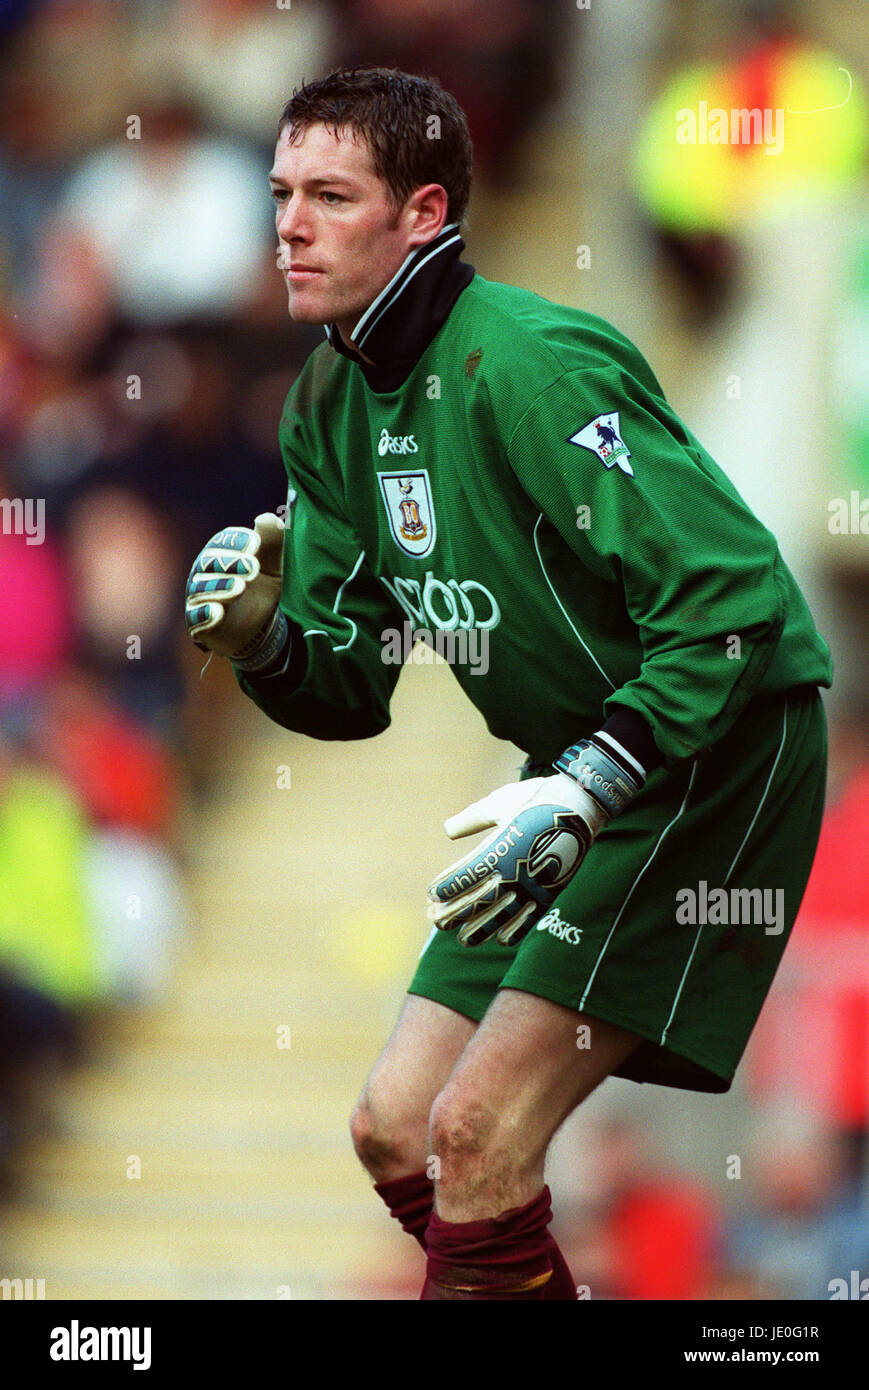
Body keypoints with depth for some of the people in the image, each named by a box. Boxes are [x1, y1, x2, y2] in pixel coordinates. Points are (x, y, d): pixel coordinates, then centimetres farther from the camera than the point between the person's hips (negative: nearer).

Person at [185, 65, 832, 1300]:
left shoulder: (525, 366, -23)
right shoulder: (332, 406, 5)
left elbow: (737, 597, -27)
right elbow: (353, 688, 10)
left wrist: (585, 792, -32)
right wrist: (259, 640, -12)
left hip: (720, 750, -9)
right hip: (583, 769, 9)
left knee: (478, 1132, -18)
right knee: (395, 1129, 9)